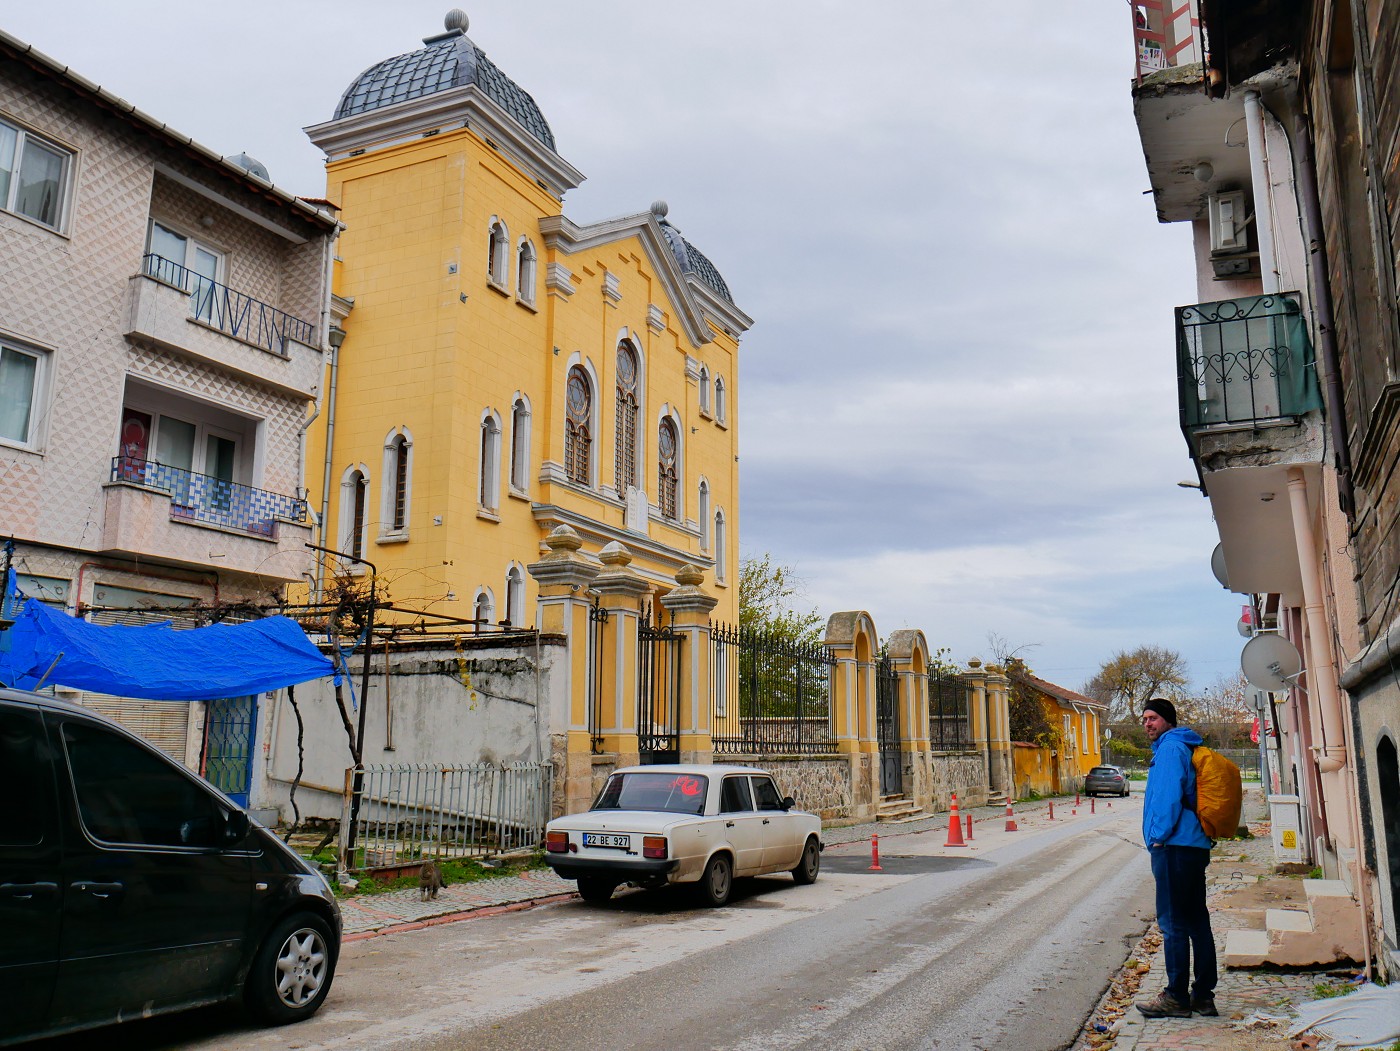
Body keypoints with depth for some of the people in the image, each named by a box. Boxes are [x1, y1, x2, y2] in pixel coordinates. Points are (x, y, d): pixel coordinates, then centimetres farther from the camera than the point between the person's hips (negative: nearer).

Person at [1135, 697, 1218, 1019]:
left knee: (1173, 923, -5)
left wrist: (1159, 836, -13)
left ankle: (1176, 997, -1)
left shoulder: (1170, 748, -11)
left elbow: (1169, 796, -19)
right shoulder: (1184, 748, 19)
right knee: (1196, 921, 11)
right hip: (1195, 846, 10)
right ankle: (1203, 995, 17)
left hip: (1175, 847, -10)